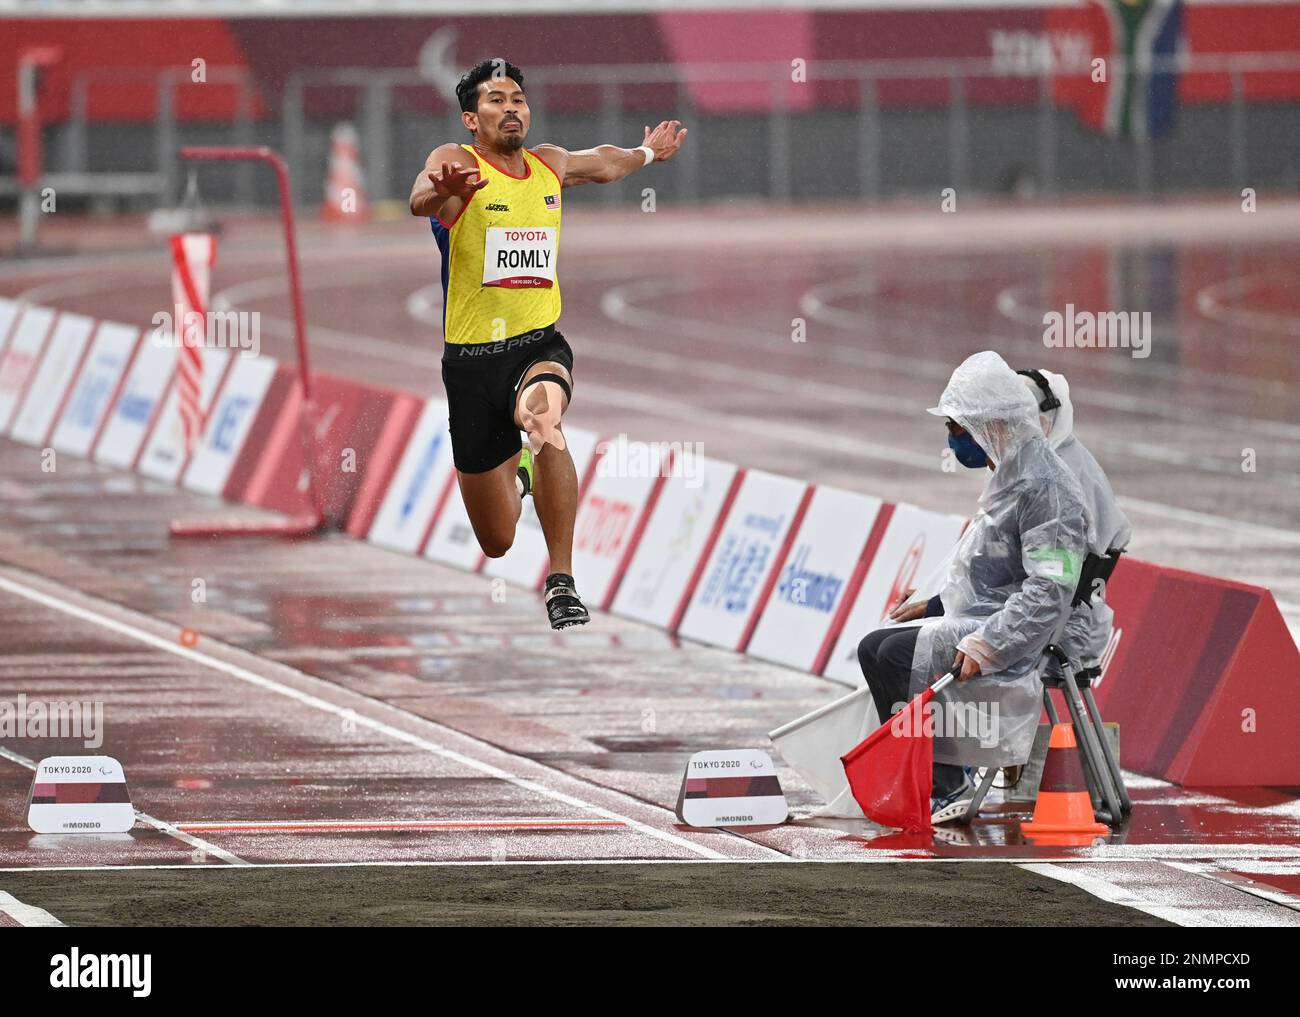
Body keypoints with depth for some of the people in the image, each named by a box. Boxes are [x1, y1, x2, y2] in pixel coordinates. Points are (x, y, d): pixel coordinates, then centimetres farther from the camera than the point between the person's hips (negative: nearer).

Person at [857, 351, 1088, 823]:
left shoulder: (1045, 486, -18)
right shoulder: (1009, 475, 16)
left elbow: (1048, 592, -25)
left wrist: (985, 646, -30)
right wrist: (933, 606, 20)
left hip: (1016, 641, -11)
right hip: (978, 623, 11)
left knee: (897, 655, -24)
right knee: (874, 648, 12)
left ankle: (947, 786, -17)